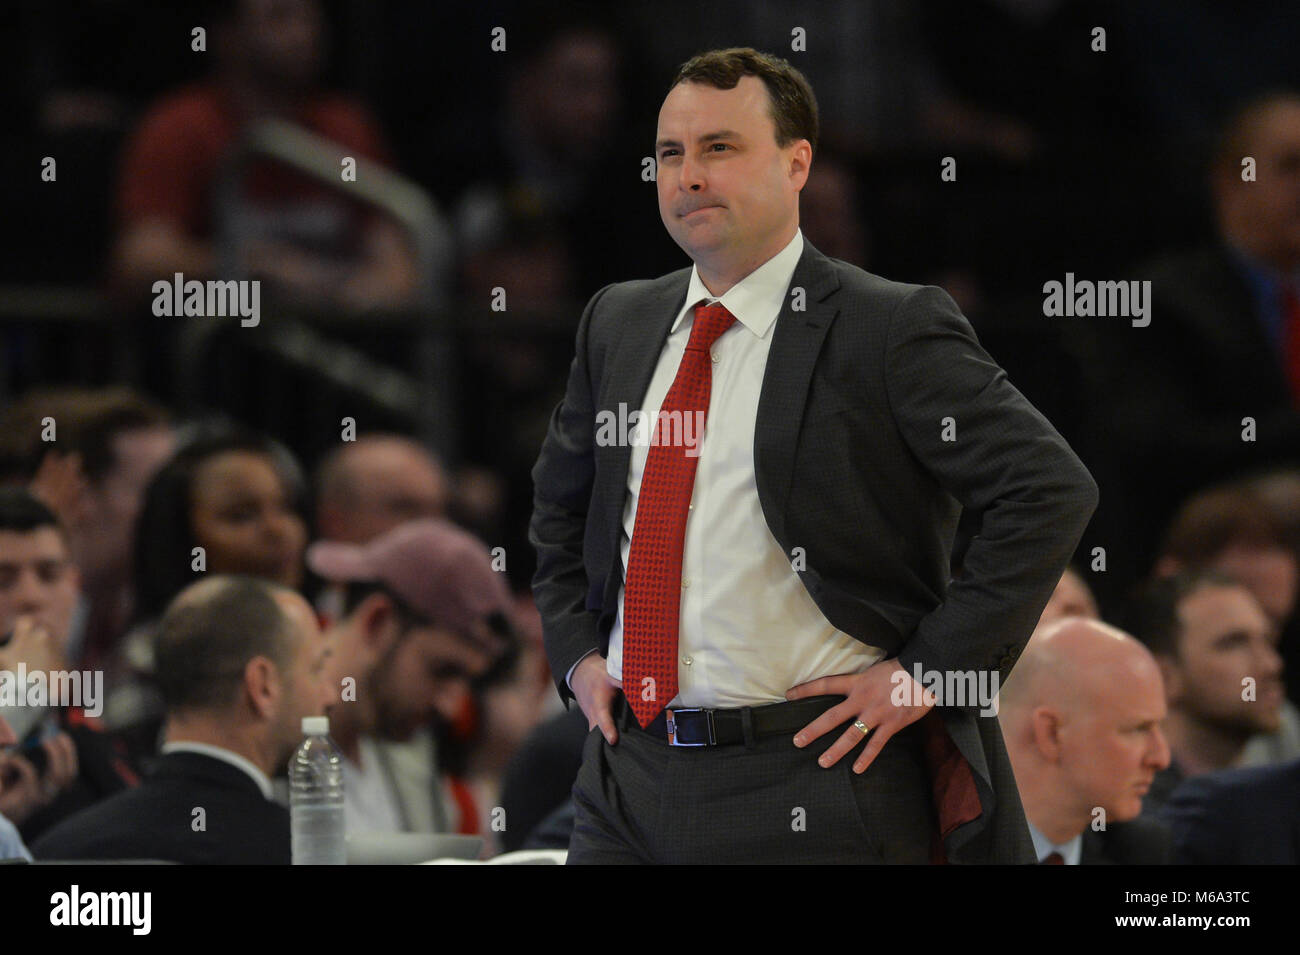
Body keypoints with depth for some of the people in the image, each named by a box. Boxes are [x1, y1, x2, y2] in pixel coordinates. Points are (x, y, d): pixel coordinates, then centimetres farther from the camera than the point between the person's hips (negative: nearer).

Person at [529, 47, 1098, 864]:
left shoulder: (891, 331, -7)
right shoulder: (618, 324, 13)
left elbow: (1052, 490, -13)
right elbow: (560, 505, 30)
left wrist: (930, 670, -14)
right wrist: (578, 652, 14)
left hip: (813, 791, -6)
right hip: (629, 777, 6)